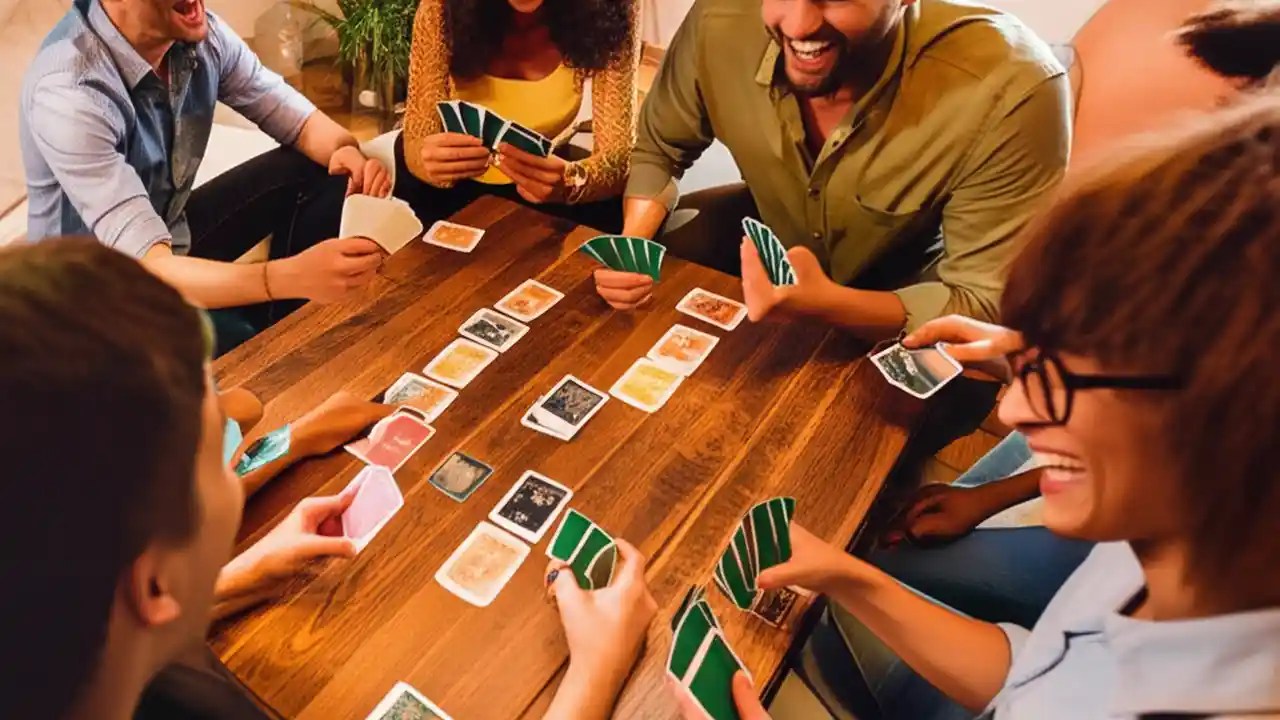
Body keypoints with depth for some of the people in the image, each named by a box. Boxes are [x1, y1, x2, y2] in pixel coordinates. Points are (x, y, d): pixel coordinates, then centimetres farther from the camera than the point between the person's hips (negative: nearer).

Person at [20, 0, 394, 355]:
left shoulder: (200, 33, -14)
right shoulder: (70, 91, -31)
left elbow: (298, 119, -4)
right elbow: (147, 264, -37)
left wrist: (346, 150, -28)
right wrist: (290, 277, -53)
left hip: (173, 233, 7)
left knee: (319, 169, -6)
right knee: (239, 343, -33)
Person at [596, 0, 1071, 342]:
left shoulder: (1009, 92, -36)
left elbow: (987, 309, -29)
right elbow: (658, 149, -5)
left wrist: (829, 302, -47)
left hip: (907, 287, -2)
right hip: (770, 237, 3)